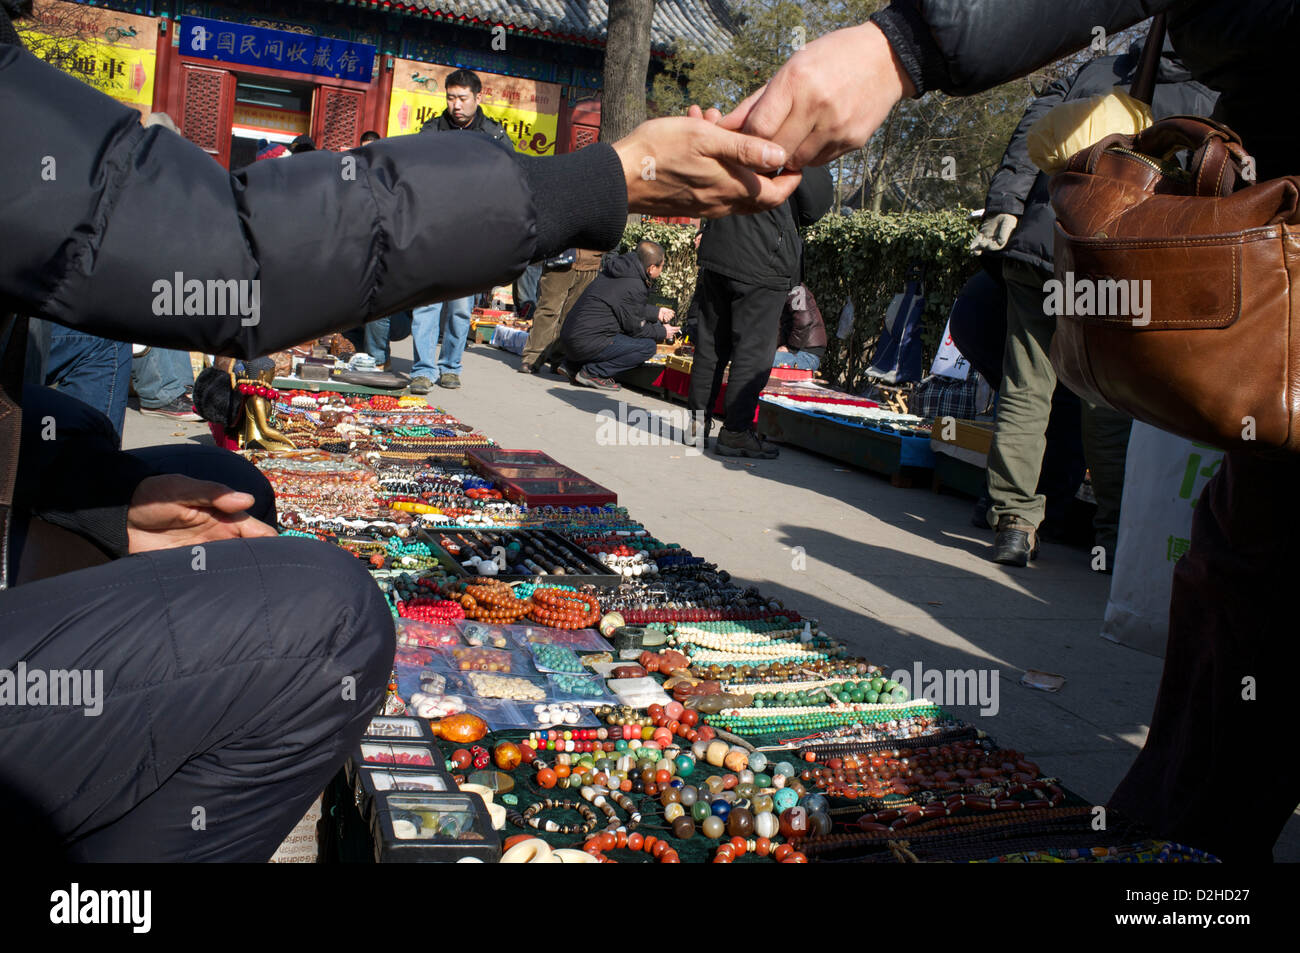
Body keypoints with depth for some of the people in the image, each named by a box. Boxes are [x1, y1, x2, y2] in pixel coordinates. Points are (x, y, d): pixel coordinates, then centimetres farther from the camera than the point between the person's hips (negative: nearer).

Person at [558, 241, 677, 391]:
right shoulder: (634, 287, -16)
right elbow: (635, 328, -6)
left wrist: (656, 312, 31)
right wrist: (662, 332, 10)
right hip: (586, 344, -9)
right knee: (647, 346, -6)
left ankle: (575, 365, 13)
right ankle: (592, 372, -8)